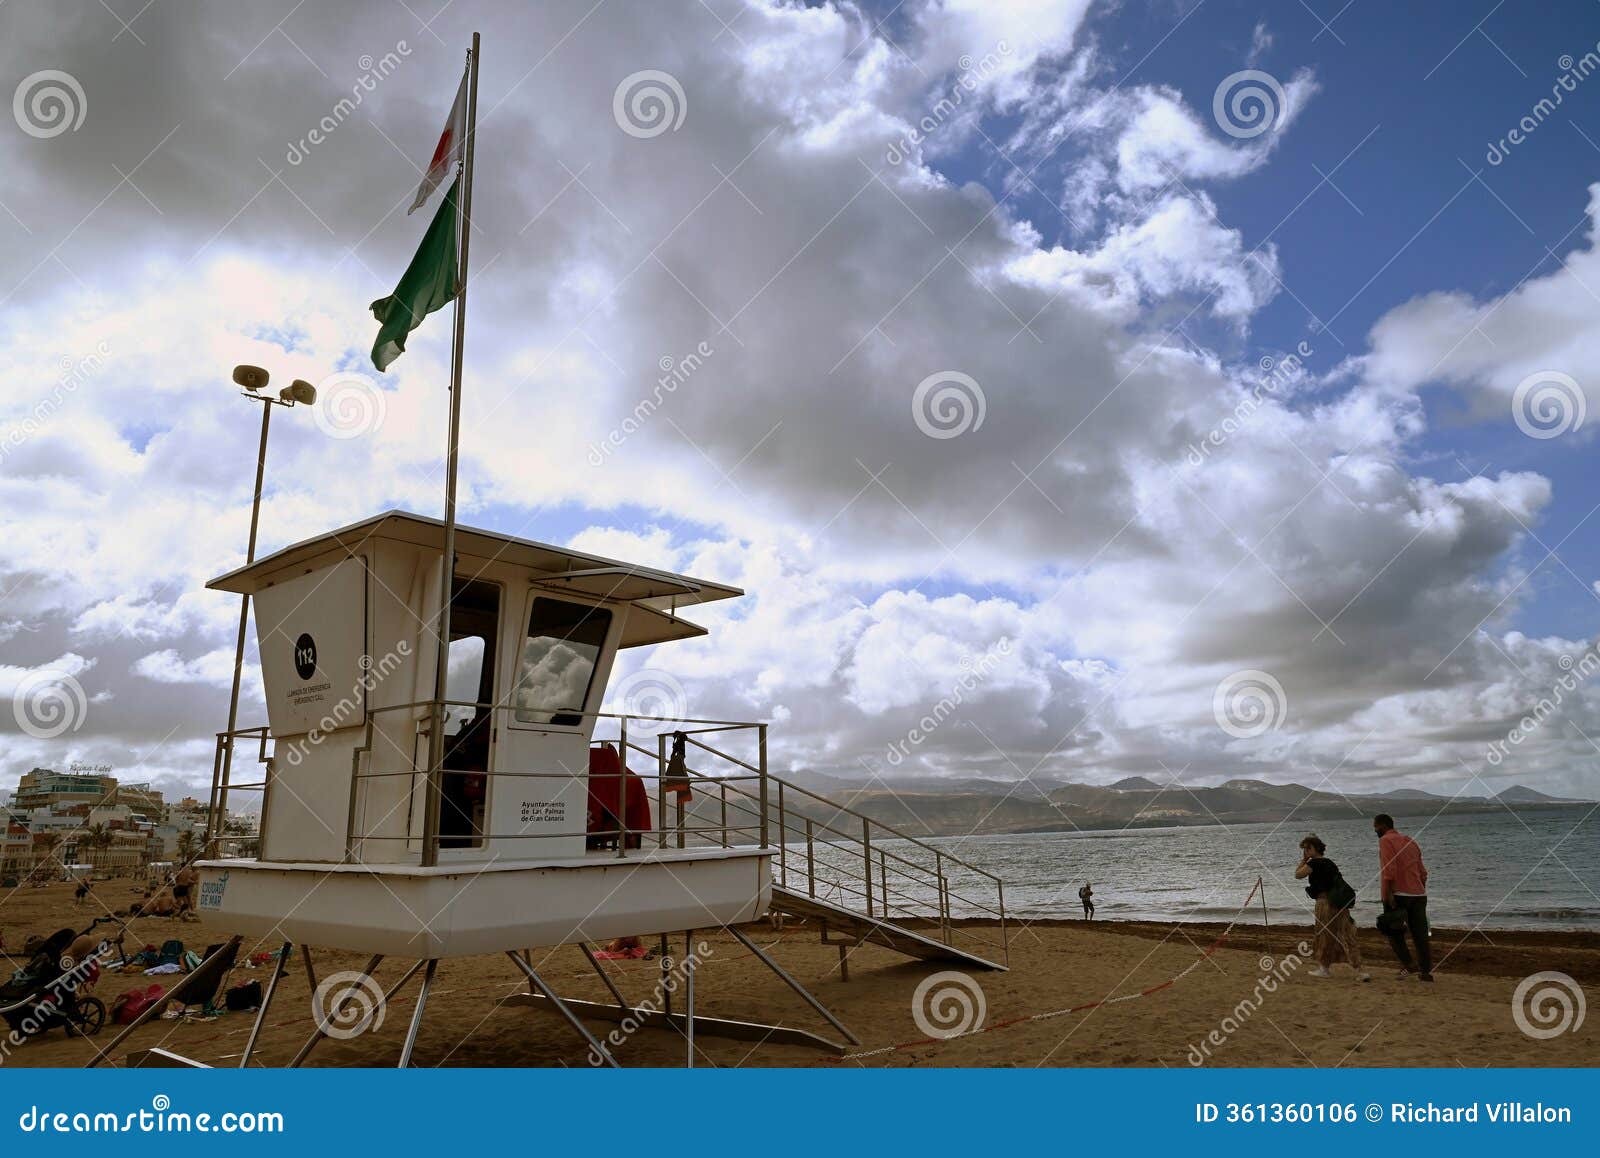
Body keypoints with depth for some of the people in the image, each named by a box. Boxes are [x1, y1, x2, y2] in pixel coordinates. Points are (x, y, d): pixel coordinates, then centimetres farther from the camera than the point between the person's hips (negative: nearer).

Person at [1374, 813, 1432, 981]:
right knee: (1420, 934, 8)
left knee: (1393, 930, 7)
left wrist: (1387, 895, -18)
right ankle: (1426, 972, 9)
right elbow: (1422, 872, 19)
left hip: (1398, 894, -7)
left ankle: (1408, 965, -2)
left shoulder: (1385, 841, -5)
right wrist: (1421, 893, 23)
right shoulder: (1410, 841, 18)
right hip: (1419, 894, 7)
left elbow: (1389, 869, -17)